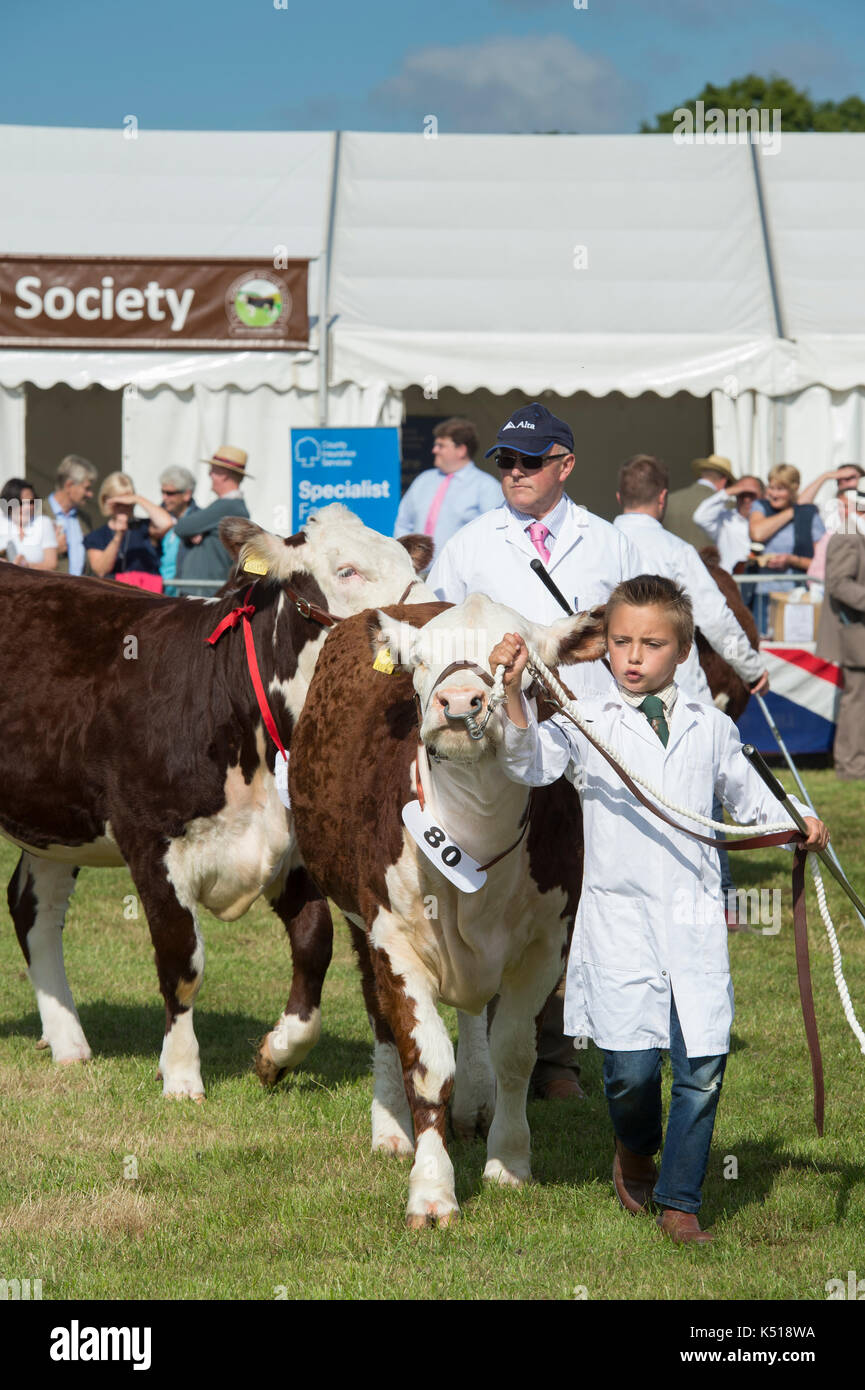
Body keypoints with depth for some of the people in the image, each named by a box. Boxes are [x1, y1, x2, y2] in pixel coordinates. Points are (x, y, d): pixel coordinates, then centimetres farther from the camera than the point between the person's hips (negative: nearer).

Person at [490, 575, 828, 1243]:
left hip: (695, 919, 2)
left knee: (702, 1068, -1)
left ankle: (680, 1202, 14)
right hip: (620, 920, -2)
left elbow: (747, 795, 24)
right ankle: (635, 1151, 27)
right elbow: (530, 761, -14)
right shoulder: (588, 725, 1)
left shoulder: (711, 728, 10)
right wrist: (513, 691, -28)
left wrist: (798, 819, 6)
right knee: (631, 1067, -7)